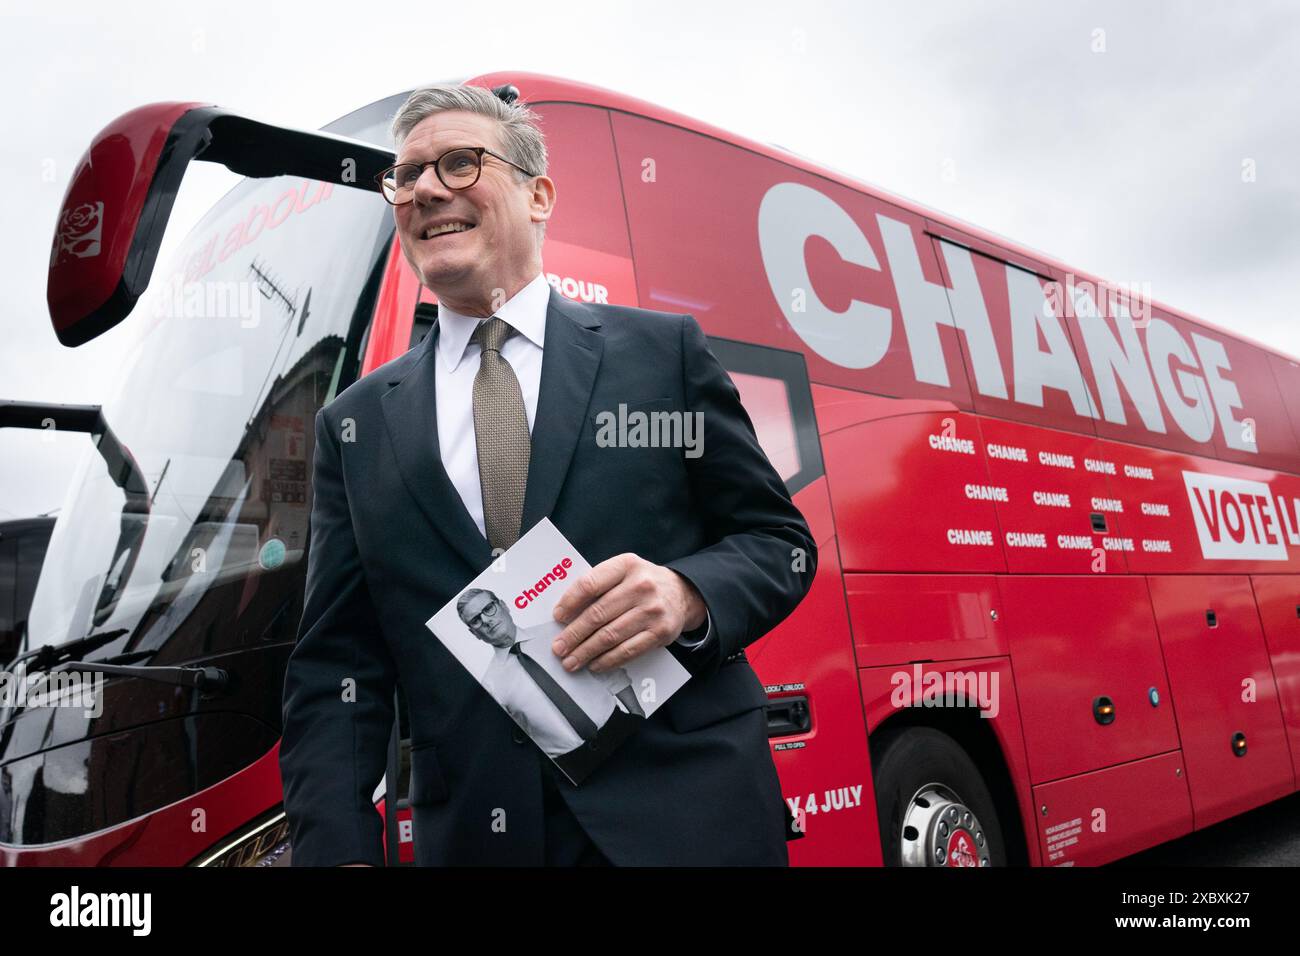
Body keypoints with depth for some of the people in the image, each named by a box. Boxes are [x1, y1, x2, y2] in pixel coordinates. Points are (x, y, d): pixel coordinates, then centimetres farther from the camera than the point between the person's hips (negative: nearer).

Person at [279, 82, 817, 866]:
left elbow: (781, 541, 3)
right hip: (473, 836, 2)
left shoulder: (664, 352, 1)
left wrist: (687, 594, -18)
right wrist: (339, 849, -8)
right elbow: (334, 668, 4)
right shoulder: (357, 425, 7)